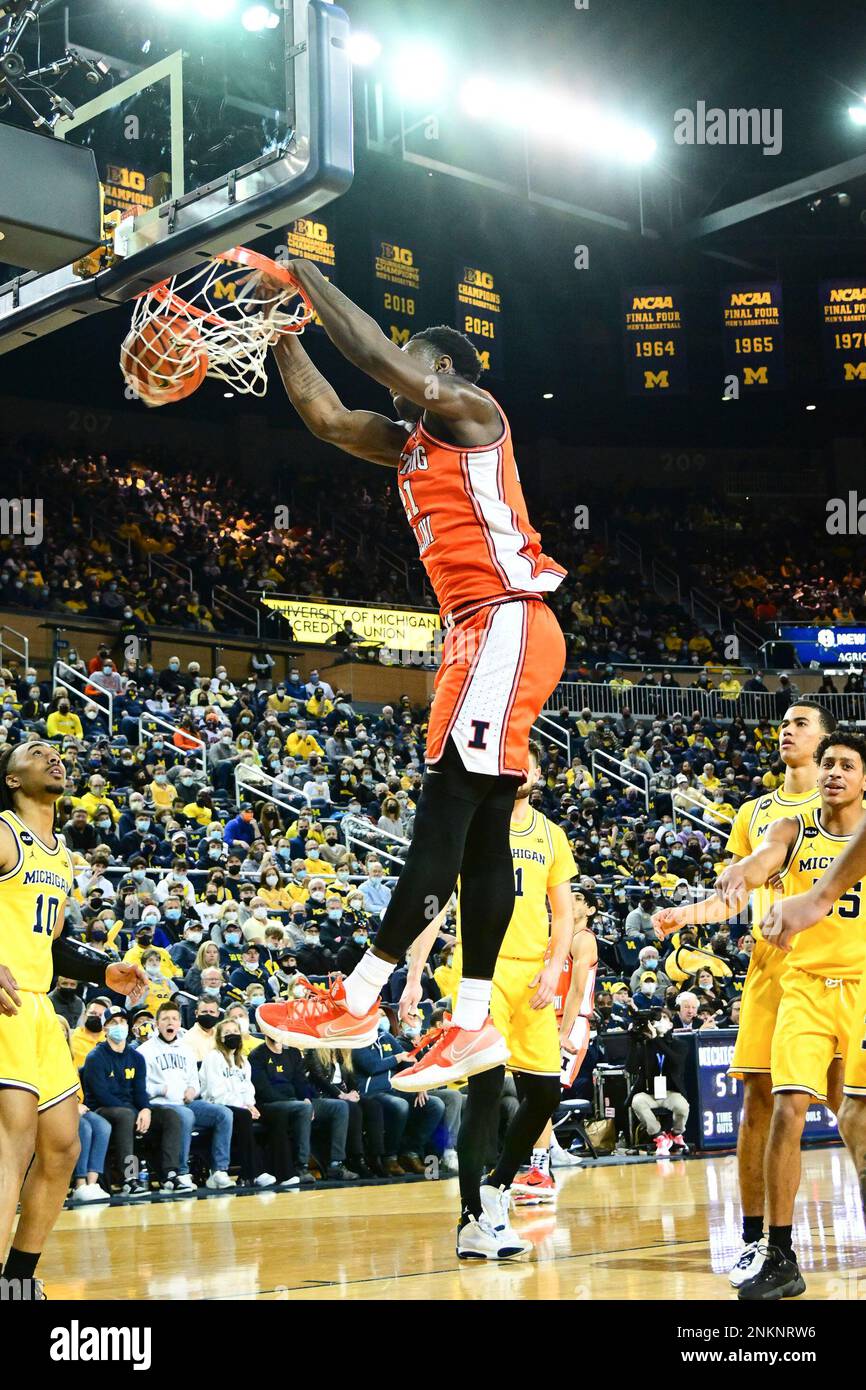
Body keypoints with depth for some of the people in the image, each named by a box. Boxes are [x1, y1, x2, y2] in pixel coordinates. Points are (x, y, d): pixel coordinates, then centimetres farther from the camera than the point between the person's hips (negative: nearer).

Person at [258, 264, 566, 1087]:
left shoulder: (471, 409, -2)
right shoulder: (408, 442, 23)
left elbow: (375, 353, -13)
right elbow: (326, 417, 20)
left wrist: (307, 278, -2)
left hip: (507, 626, -10)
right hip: (477, 634, 10)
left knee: (445, 814, -12)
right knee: (480, 831, 5)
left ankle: (356, 1002, -14)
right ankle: (472, 1024, 6)